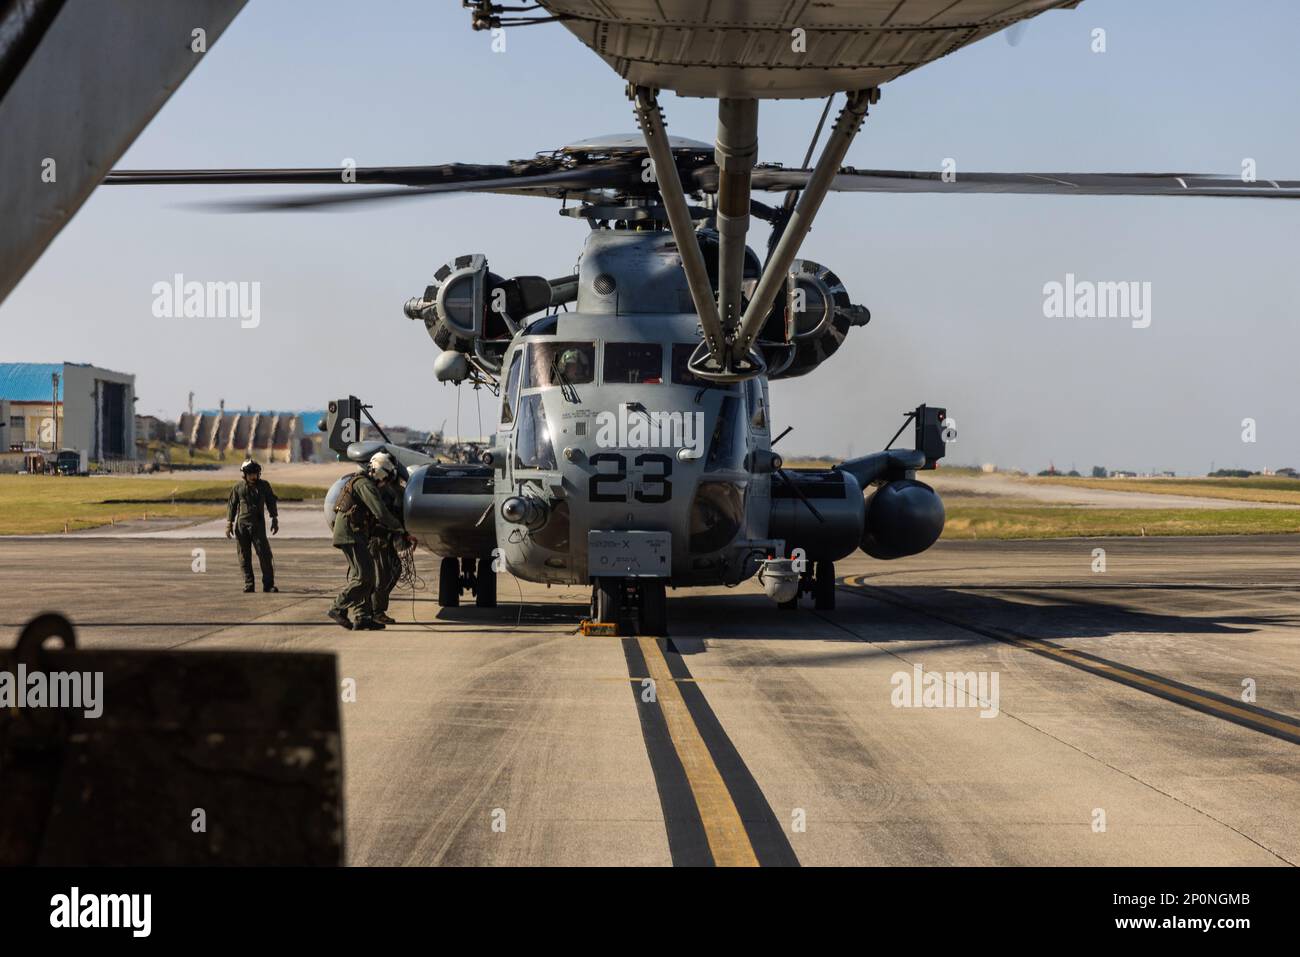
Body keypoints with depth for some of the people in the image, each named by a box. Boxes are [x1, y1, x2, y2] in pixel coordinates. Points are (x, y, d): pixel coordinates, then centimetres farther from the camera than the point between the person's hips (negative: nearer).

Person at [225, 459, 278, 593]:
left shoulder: (264, 486, 6)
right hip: (242, 524, 1)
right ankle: (248, 584, 8)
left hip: (258, 524, -1)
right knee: (244, 556, 2)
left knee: (264, 554, -7)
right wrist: (229, 524, 4)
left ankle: (268, 584, -5)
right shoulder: (238, 487, 5)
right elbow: (231, 505, 9)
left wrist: (275, 520, 9)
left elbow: (271, 503, 13)